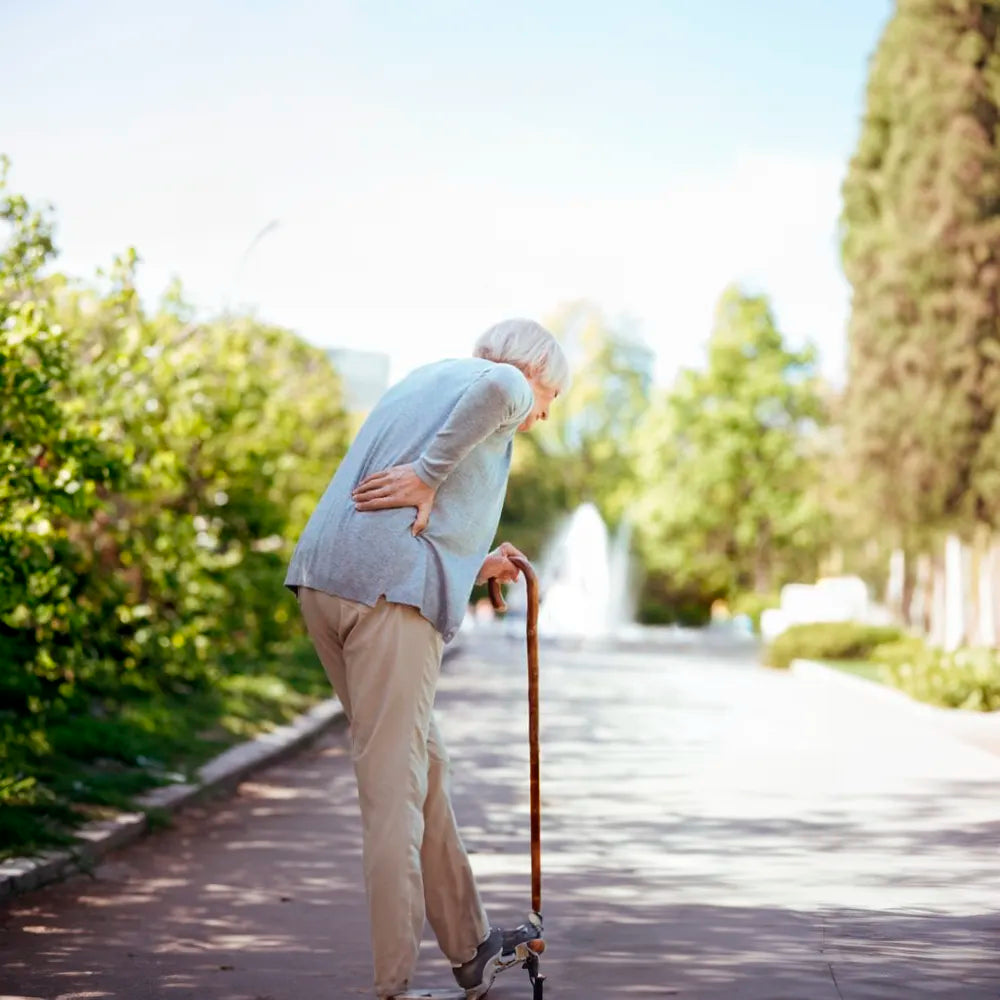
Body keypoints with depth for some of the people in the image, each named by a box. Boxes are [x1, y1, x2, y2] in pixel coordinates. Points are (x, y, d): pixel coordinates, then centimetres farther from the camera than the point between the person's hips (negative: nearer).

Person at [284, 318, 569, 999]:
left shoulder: (423, 384, 31)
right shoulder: (495, 380, 6)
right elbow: (499, 387, -24)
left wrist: (476, 566, 33)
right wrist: (430, 473, -17)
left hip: (324, 581, 9)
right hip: (393, 592, -9)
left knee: (423, 763, 17)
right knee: (393, 789, -5)